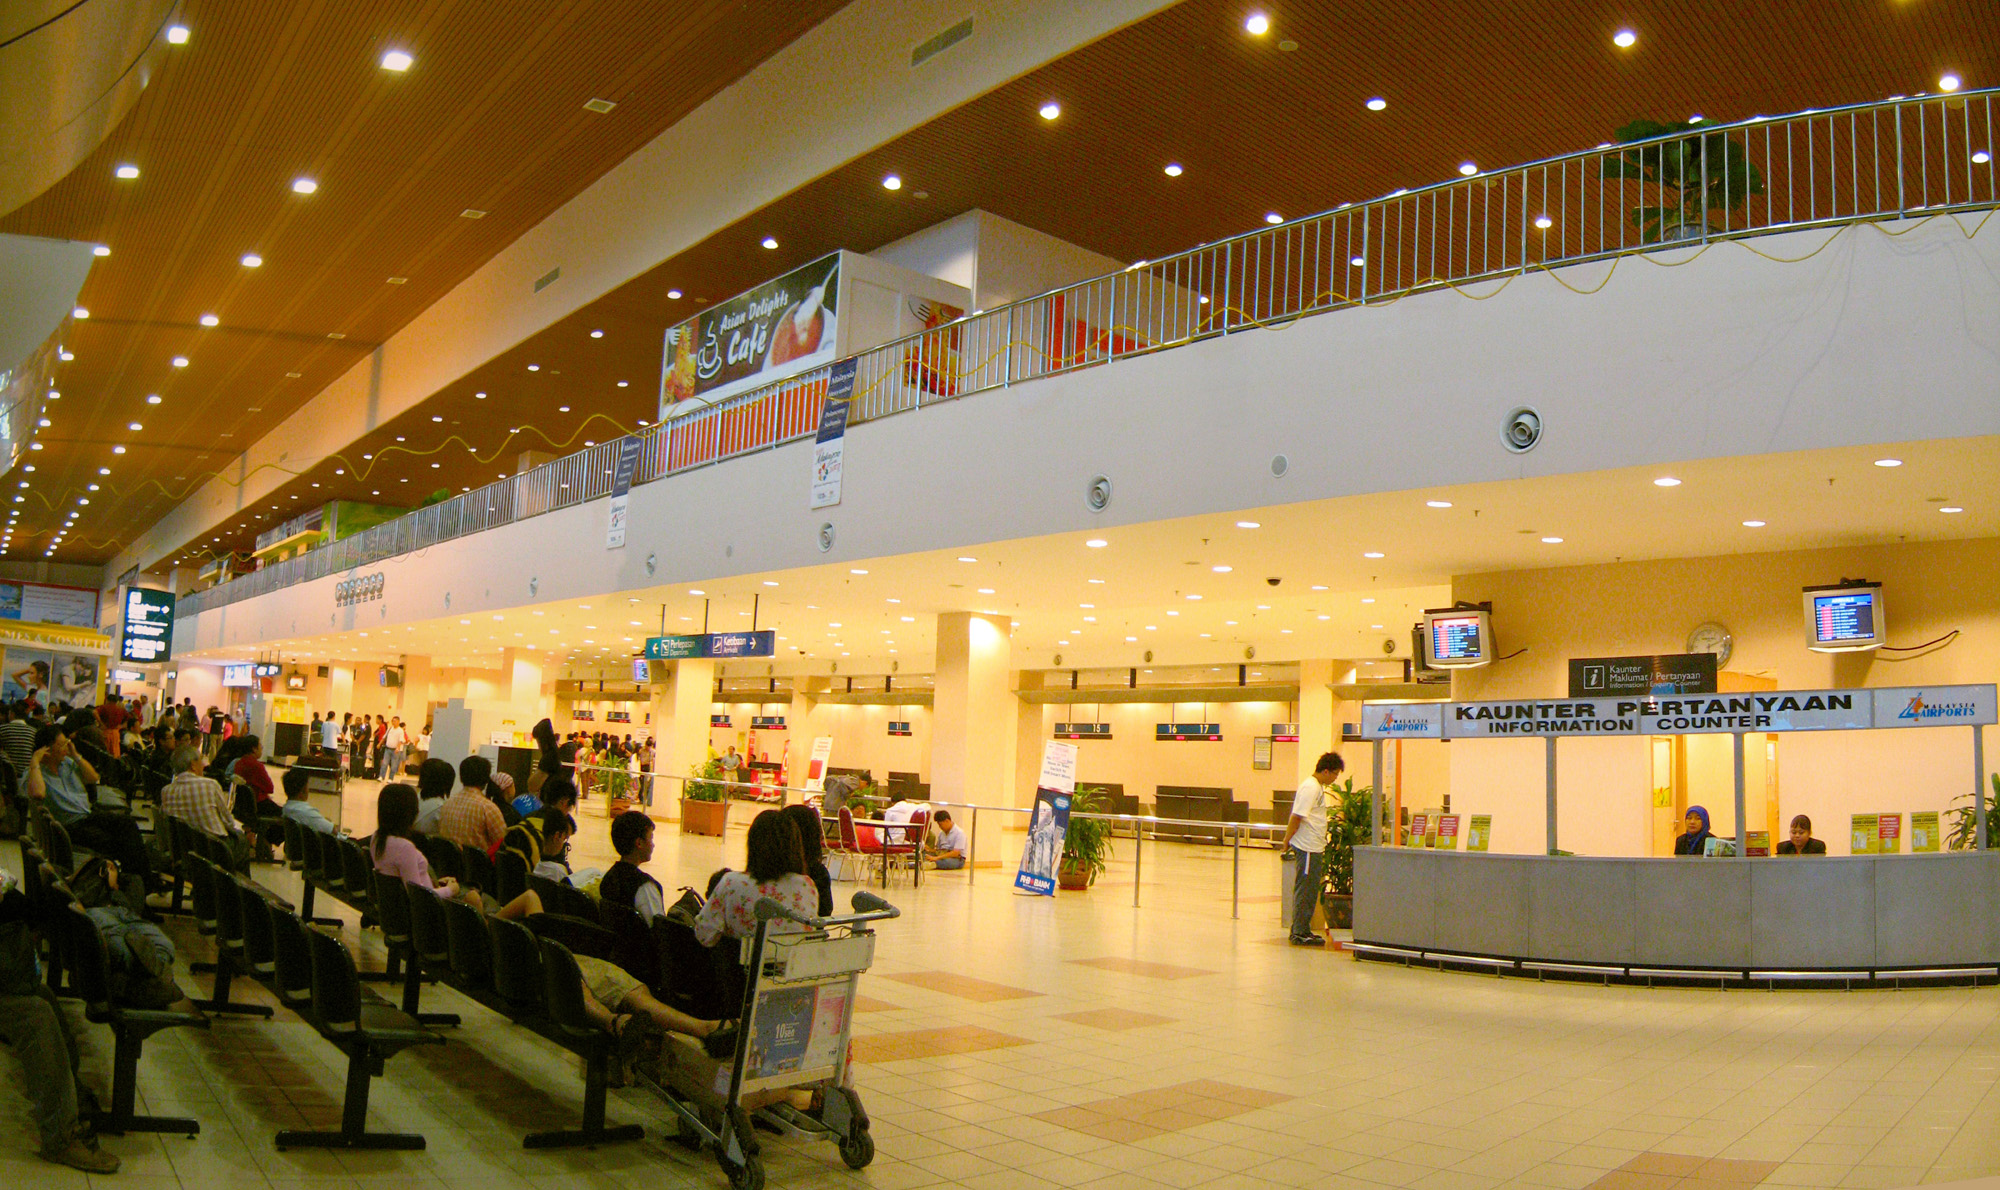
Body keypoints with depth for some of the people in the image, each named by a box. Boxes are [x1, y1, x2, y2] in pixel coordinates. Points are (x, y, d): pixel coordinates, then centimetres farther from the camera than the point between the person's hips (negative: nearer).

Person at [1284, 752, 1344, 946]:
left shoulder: (1317, 787, 16)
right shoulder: (1310, 788, -16)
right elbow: (1296, 817, -19)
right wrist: (1287, 842, -15)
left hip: (1314, 848, 10)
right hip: (1307, 848, -10)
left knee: (1311, 891, 14)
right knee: (1304, 891, -5)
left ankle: (1303, 930, 21)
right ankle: (1299, 933, 0)